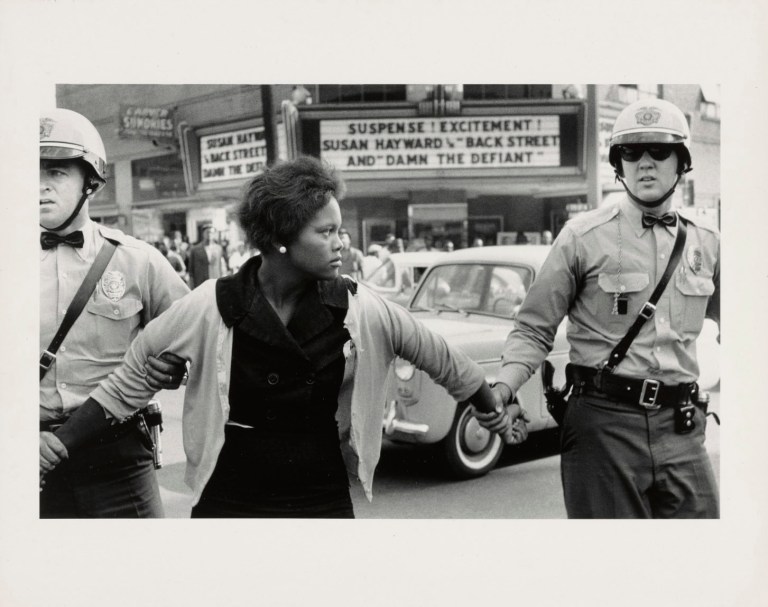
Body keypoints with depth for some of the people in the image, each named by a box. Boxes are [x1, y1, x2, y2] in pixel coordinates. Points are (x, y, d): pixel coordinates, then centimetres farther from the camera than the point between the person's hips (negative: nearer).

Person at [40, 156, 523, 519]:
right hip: (227, 501, -1)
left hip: (325, 500, 1)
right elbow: (128, 384, 1)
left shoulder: (358, 308, -7)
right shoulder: (211, 308, -11)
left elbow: (442, 359, 7)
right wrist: (62, 444, -6)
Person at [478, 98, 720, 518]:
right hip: (604, 424, -4)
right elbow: (534, 331, -3)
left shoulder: (706, 245, 8)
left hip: (681, 429, 4)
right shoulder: (583, 237, -4)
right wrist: (502, 389, -19)